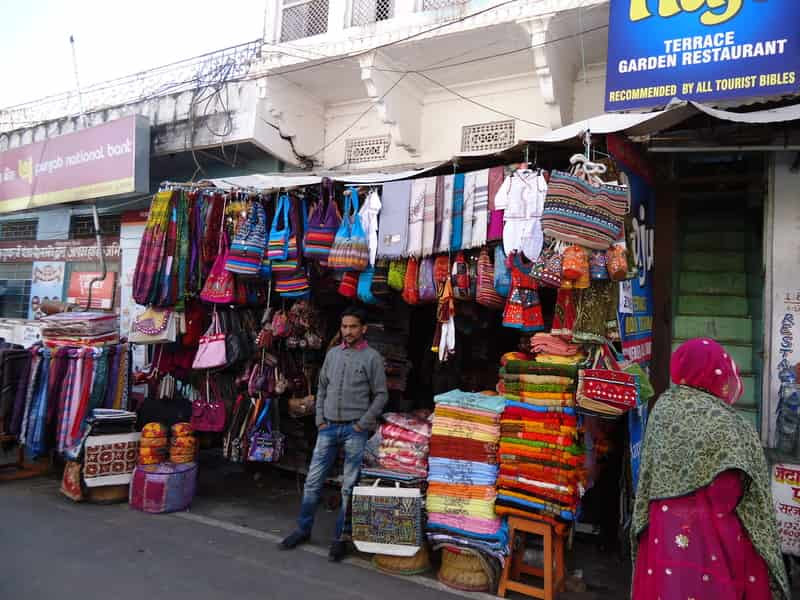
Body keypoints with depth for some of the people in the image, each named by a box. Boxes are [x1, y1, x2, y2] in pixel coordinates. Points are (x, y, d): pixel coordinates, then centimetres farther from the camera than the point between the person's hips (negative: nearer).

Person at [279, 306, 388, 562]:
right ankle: (303, 529, 26)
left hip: (354, 430, -4)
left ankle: (341, 537, 17)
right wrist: (320, 419, 6)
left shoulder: (372, 357, -5)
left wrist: (363, 424, -9)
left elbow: (380, 395, -3)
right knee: (313, 481, 9)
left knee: (349, 487, 4)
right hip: (328, 427, 4)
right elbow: (321, 388, 15)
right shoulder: (333, 353, 9)